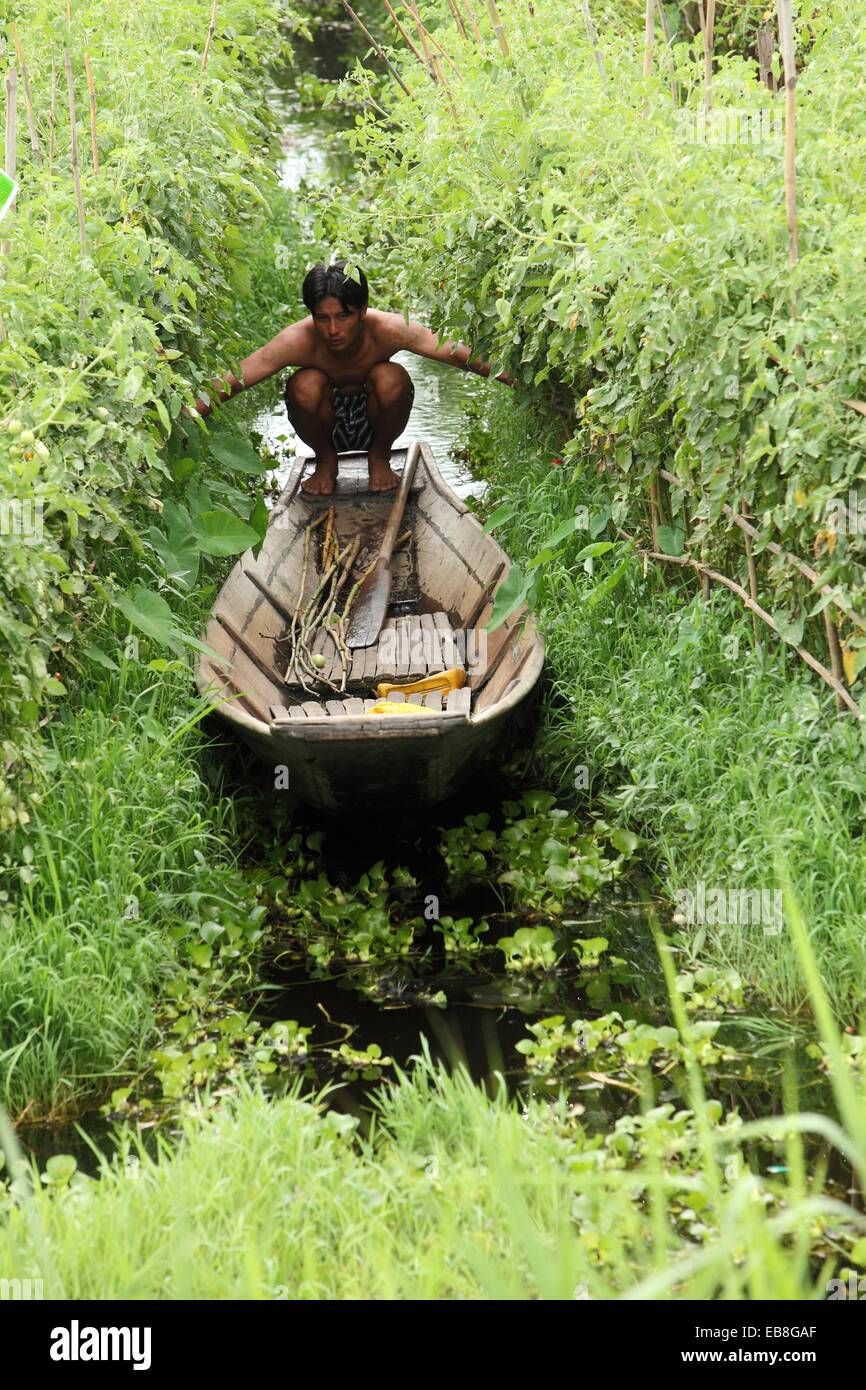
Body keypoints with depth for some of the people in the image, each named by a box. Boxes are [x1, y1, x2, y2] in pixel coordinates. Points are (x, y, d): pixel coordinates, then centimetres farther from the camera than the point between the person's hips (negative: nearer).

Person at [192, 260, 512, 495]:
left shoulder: (388, 330, -28)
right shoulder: (297, 341, -29)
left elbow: (456, 354, -27)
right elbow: (231, 382, -29)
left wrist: (509, 376, -38)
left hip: (374, 421, 0)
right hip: (328, 423, 0)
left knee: (391, 379, -31)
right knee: (304, 385, -31)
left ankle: (380, 457, -1)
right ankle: (325, 461, -1)